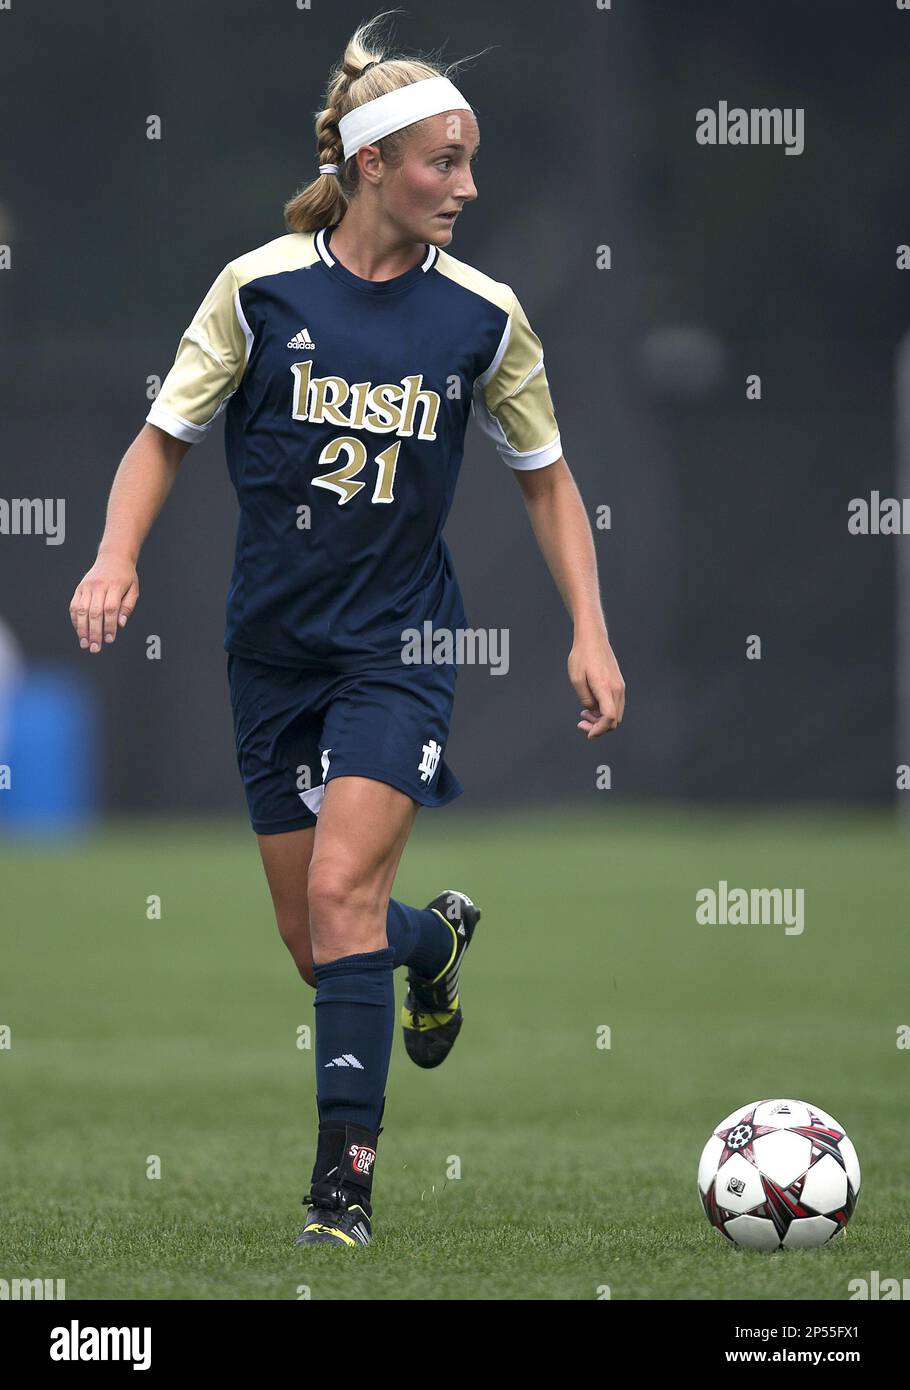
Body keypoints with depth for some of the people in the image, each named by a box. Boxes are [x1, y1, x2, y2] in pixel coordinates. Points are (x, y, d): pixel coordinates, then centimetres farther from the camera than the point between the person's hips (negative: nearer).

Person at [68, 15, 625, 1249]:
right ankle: (438, 938, 44)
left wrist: (590, 633, 0)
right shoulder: (260, 288, -7)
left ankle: (346, 1179, -14)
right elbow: (166, 438, 1)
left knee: (343, 890, -20)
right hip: (274, 642, 2)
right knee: (314, 945, 8)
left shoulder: (482, 316, -5)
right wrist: (118, 556, -16)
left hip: (401, 645, -2)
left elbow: (545, 477, 8)